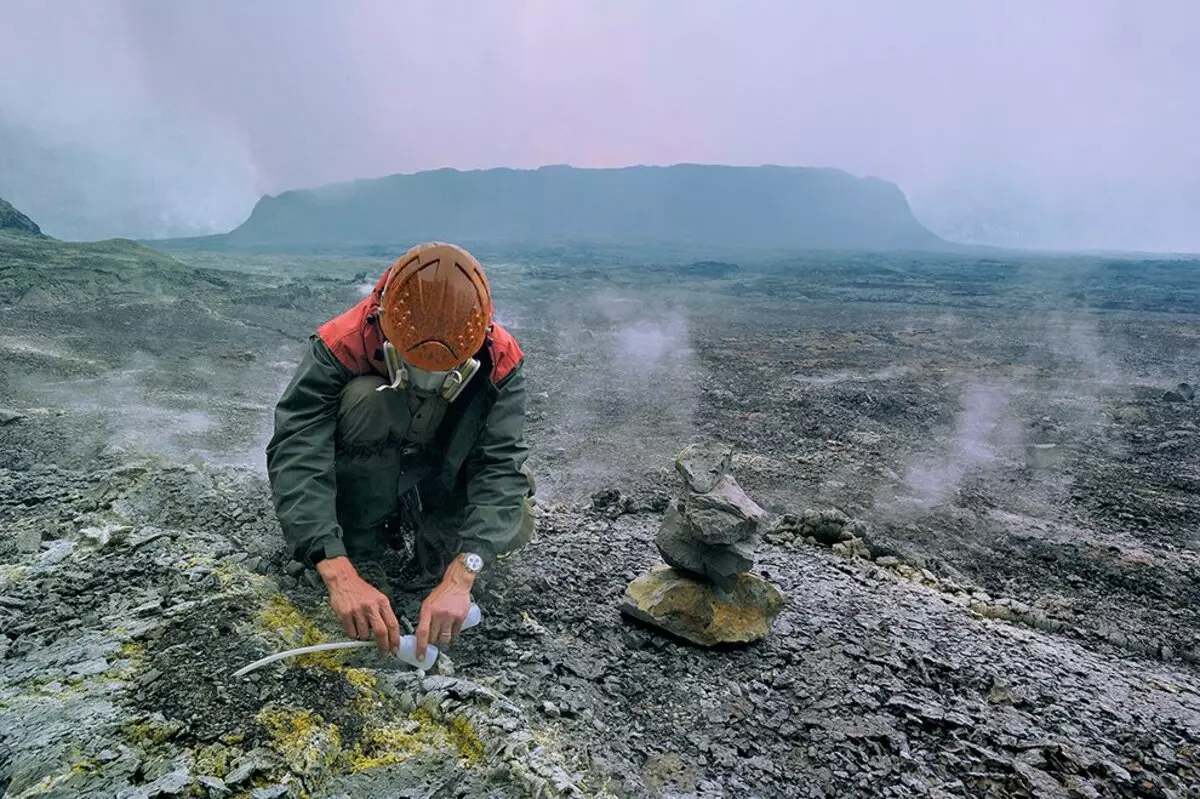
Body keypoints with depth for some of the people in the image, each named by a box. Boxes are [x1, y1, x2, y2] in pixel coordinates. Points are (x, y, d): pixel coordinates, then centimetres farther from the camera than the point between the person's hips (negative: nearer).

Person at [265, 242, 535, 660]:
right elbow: (295, 457, -38)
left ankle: (431, 544, 7)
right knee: (364, 397, -33)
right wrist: (339, 574, -50)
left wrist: (460, 577, -45)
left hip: (443, 484, 2)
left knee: (514, 523, -24)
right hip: (359, 481, -2)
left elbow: (501, 466, -33)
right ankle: (361, 551, -15)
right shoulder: (340, 346, -31)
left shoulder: (501, 360, -26)